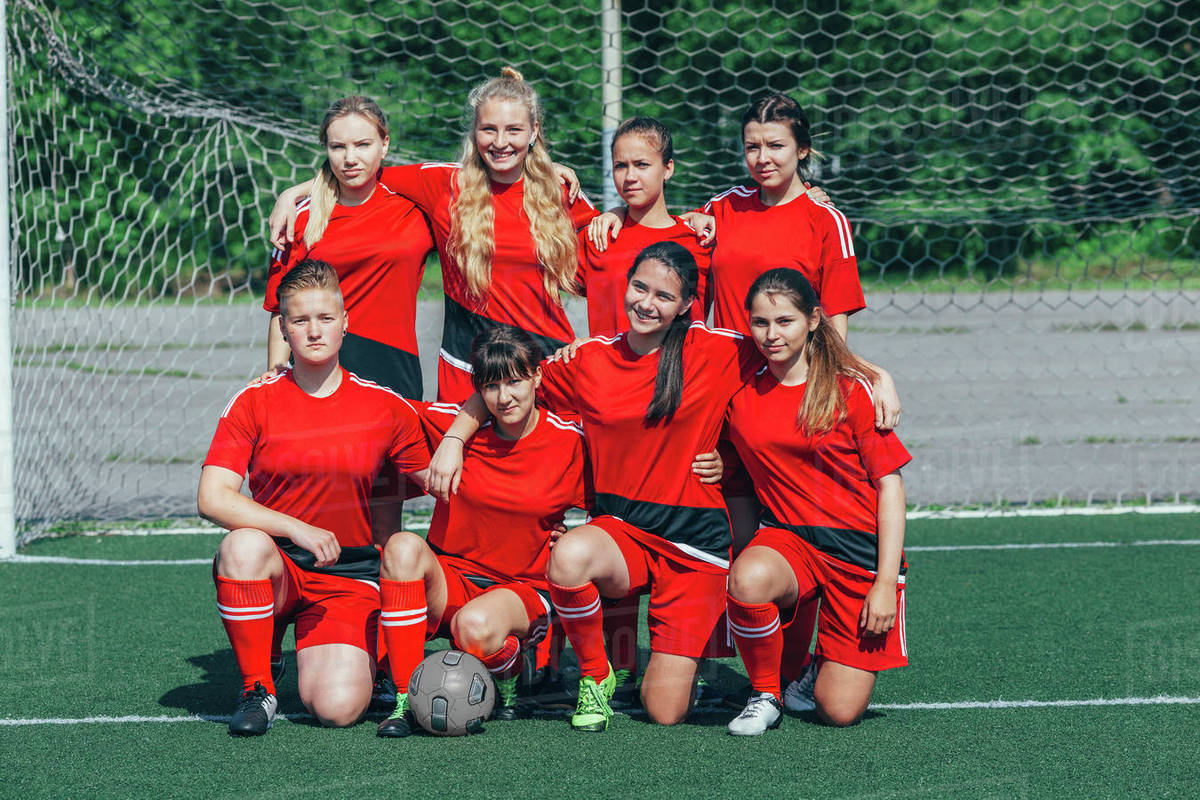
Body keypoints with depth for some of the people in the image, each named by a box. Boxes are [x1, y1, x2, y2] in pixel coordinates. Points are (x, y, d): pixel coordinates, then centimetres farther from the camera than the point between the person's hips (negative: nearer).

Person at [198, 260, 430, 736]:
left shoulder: (386, 408, 1)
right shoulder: (255, 402, -2)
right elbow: (212, 498, -13)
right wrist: (297, 529, -23)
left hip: (349, 577, 0)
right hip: (274, 571, 0)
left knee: (338, 707, -24)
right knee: (244, 546, -37)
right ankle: (257, 688, -15)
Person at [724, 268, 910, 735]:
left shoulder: (852, 389, -7)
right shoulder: (741, 393, 1)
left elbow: (890, 485, -6)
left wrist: (885, 582, -11)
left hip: (860, 547, -2)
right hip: (786, 538, 2)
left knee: (840, 710, -8)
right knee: (748, 579, -36)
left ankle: (819, 671, 30)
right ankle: (765, 694, -9)